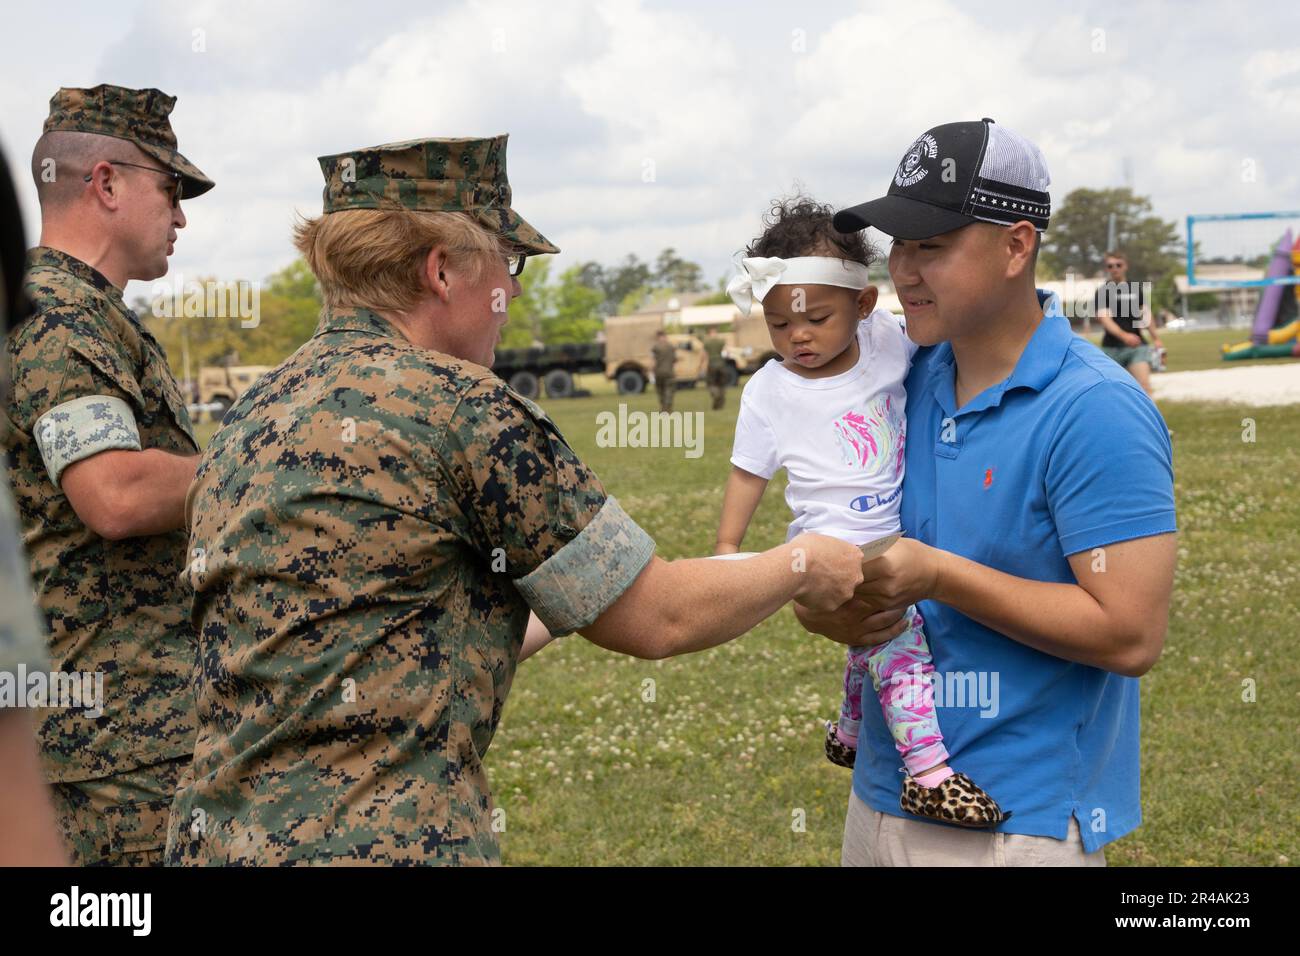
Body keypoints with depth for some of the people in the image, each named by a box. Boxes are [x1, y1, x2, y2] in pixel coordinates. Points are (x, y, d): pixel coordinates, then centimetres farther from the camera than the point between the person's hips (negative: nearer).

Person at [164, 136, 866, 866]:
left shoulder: (253, 417, 9)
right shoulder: (462, 408, -14)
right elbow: (656, 621, -5)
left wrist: (558, 615, 25)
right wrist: (805, 566, 11)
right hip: (387, 841, -8)